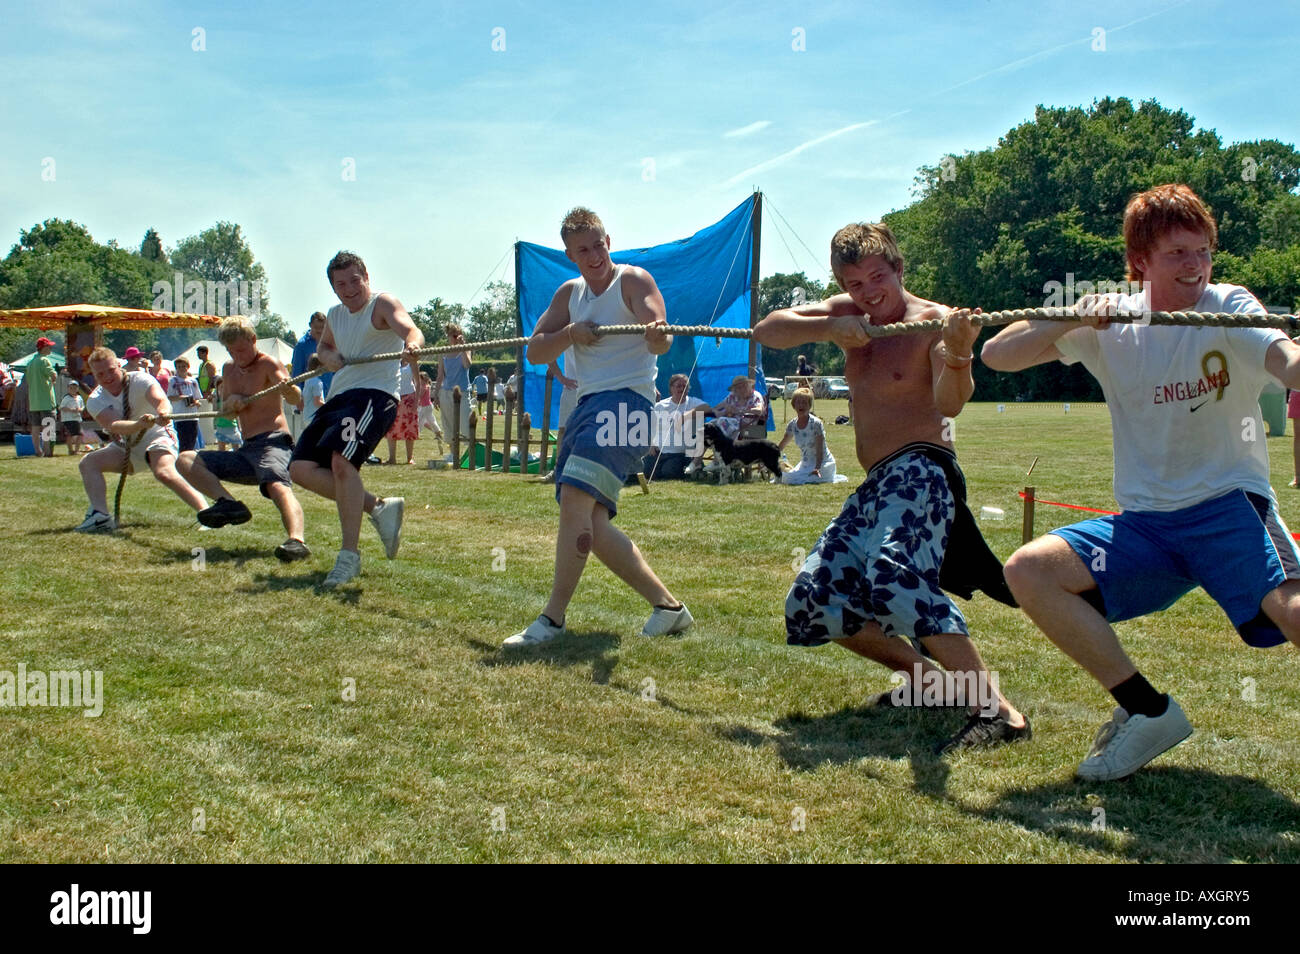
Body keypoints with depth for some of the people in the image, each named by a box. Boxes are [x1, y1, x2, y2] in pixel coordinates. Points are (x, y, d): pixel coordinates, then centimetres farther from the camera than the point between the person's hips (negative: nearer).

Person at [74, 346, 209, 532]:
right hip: (126, 447, 6)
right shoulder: (95, 401, -10)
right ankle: (100, 516, -18)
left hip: (157, 436, -6)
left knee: (165, 473, -35)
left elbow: (161, 400, -38)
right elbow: (114, 426, -30)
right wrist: (139, 424, -51)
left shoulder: (140, 379, -18)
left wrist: (163, 413, -64)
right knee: (88, 462, -11)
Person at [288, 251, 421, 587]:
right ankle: (378, 507, 3)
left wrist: (412, 345, -48)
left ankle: (350, 554, -23)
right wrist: (328, 357, 14)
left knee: (342, 460, -29)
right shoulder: (334, 315, 20)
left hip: (374, 395, -9)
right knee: (301, 468, -2)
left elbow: (409, 329, -23)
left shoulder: (382, 304, -3)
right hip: (339, 396, 9)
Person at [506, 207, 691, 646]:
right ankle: (667, 605, 12)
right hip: (588, 405, 8)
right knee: (592, 523, 4)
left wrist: (659, 334, -44)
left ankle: (553, 616, -20)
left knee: (575, 496, -24)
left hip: (626, 400, -8)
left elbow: (659, 341, -19)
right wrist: (568, 333, -7)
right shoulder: (569, 294, 18)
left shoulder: (633, 280, -3)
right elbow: (534, 351, 13)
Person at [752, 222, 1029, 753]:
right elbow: (766, 332, 4)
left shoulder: (933, 321, -9)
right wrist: (828, 329, -13)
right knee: (813, 600, 7)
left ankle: (997, 709, -36)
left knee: (894, 577, -35)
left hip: (921, 473, -9)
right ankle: (925, 677, 17)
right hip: (876, 487, 9)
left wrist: (957, 356, -48)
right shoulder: (846, 314, 12)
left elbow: (950, 404, -26)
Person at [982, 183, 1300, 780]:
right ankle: (1148, 712, -3)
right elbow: (996, 356, -4)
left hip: (1229, 506, -4)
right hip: (1144, 522, 4)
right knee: (1028, 570, -15)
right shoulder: (1110, 324, 2)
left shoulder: (1228, 309, -6)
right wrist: (1070, 321, -21)